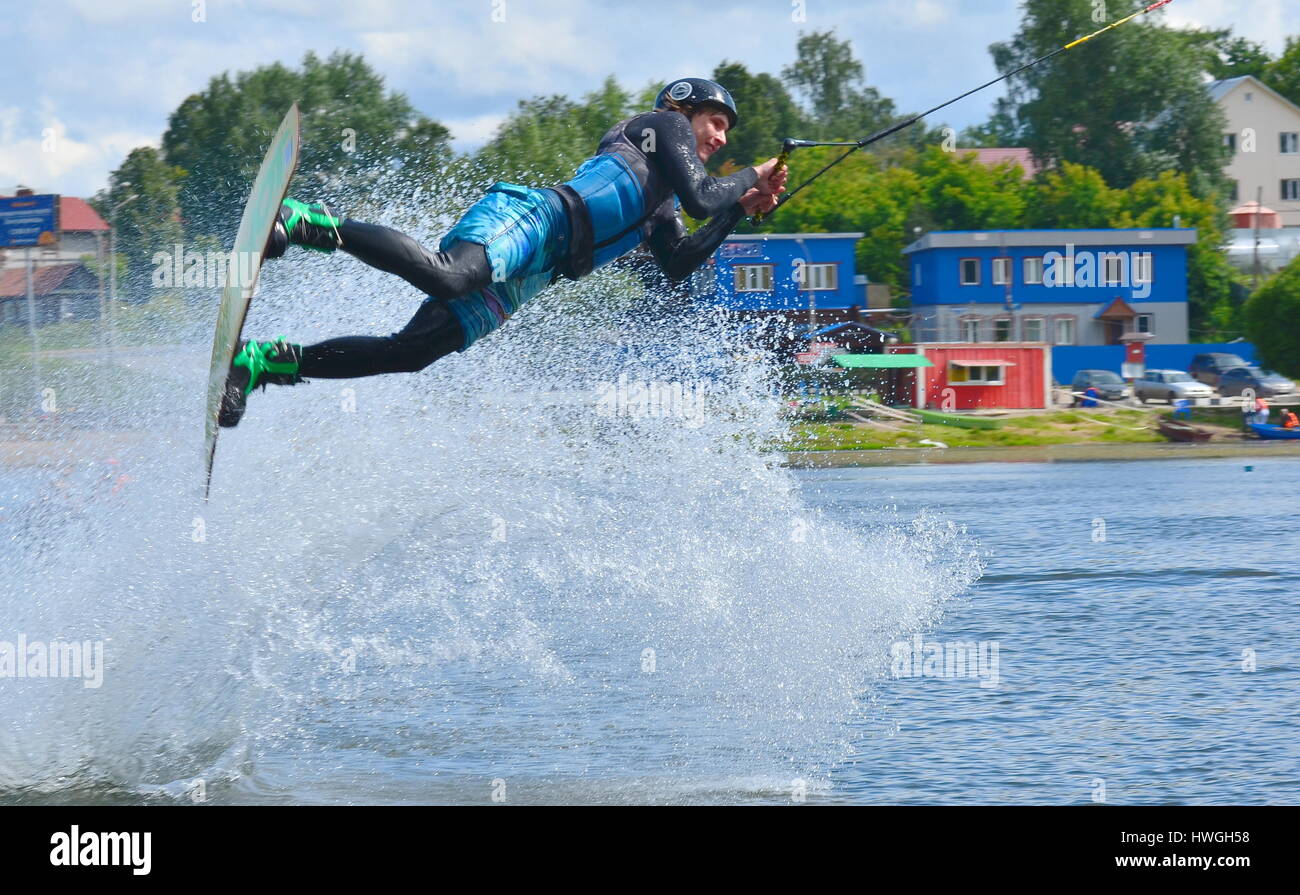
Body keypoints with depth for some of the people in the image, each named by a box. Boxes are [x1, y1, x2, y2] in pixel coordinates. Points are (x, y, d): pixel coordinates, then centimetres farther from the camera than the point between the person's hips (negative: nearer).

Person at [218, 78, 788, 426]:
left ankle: (263, 363, -13)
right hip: (529, 218, -8)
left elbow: (680, 266, 29)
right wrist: (750, 177, 17)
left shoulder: (660, 207, 37)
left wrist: (741, 210, 29)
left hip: (522, 282, 8)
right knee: (445, 277, -39)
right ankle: (306, 222, -33)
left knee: (409, 352, -10)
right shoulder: (662, 126, 14)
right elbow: (700, 198, 0)